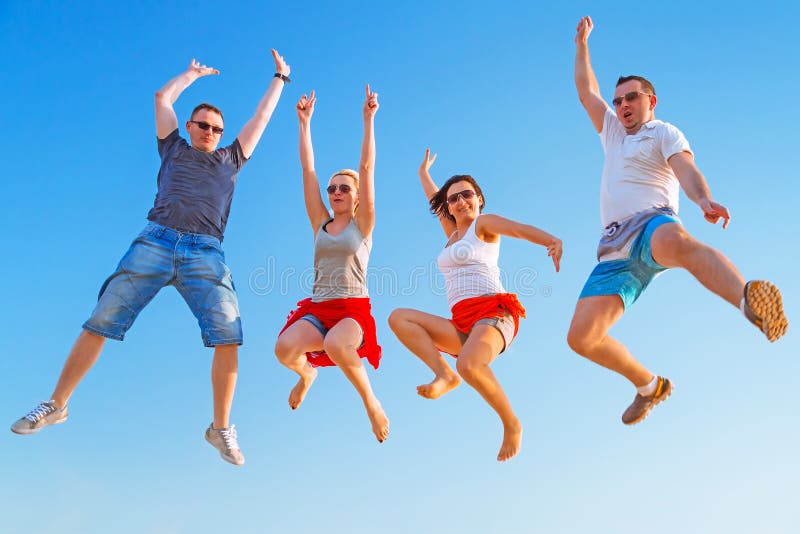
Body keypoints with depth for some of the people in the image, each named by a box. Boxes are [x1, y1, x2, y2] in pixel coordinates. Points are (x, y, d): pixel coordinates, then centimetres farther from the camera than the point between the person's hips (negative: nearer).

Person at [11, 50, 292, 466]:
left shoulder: (230, 159, 29)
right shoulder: (174, 149, 27)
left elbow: (262, 116, 36)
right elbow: (163, 97, 30)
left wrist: (280, 78, 44)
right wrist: (193, 74, 43)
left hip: (205, 252, 0)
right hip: (156, 241, 0)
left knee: (227, 334, -19)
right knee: (101, 322, -6)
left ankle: (220, 428, -10)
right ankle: (56, 405, 7)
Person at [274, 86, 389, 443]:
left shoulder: (362, 225, 6)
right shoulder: (320, 223, 14)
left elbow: (367, 167, 0)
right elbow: (307, 168, 13)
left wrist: (368, 119, -3)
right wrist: (304, 122, 12)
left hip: (354, 309, -4)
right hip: (317, 308, 4)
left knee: (336, 346, -38)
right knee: (285, 348, -27)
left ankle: (370, 401, -10)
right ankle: (307, 374, 12)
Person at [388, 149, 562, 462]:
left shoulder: (484, 223, 6)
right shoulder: (453, 234, 26)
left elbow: (519, 228, -15)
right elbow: (434, 202, 44)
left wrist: (552, 240, -35)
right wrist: (423, 172, 60)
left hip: (493, 313, -7)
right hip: (462, 325, 7)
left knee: (469, 365, -36)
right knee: (398, 317, -6)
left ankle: (511, 424, -12)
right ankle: (444, 374, -20)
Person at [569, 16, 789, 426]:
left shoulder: (664, 133, 12)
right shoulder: (612, 133, 32)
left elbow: (685, 169, -8)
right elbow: (586, 92, 37)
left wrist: (704, 199, -29)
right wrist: (582, 43, 38)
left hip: (652, 224, -5)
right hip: (615, 249, 6)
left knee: (674, 242, -45)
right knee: (581, 337, -11)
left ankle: (751, 302, -66)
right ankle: (649, 386, 9)